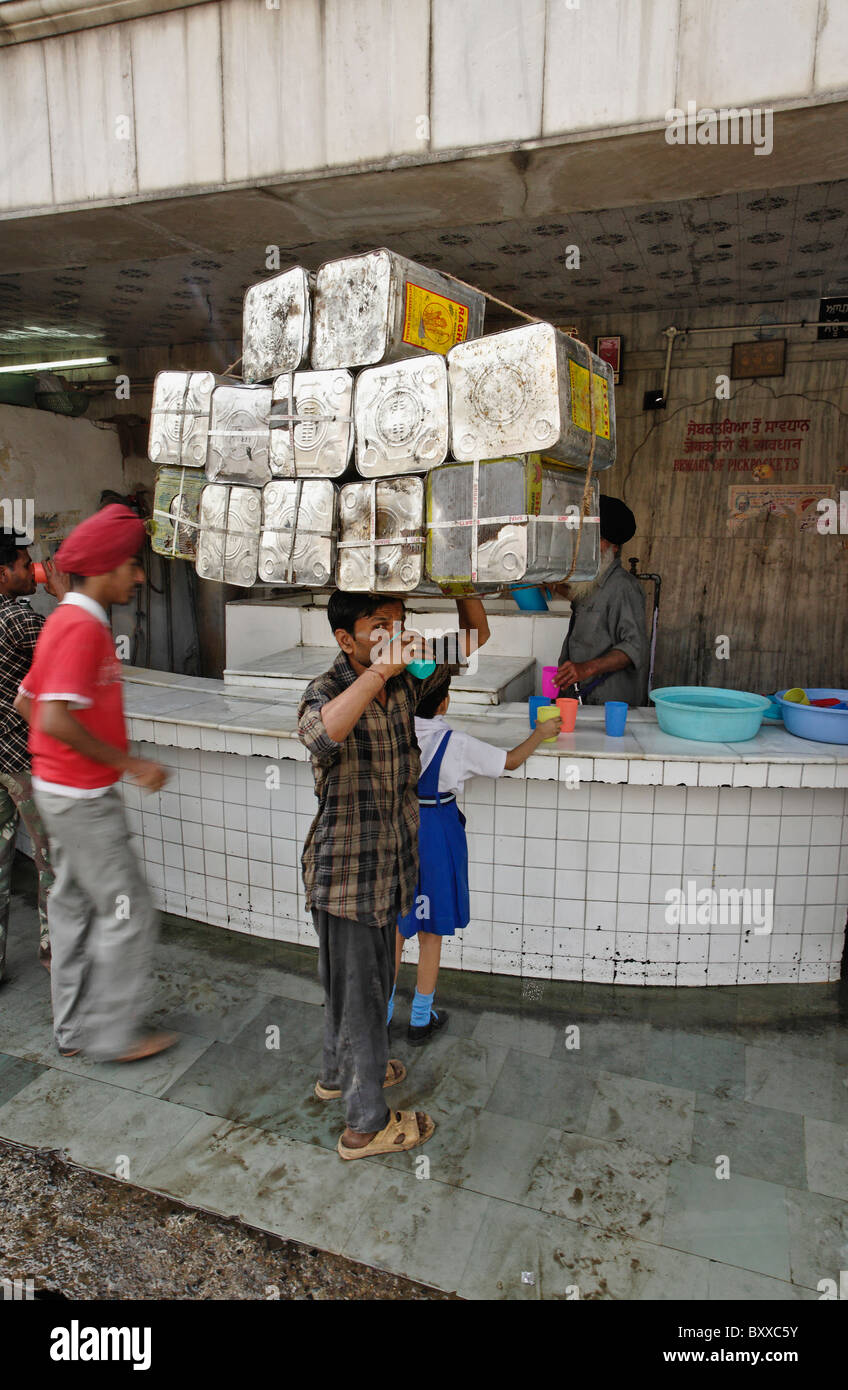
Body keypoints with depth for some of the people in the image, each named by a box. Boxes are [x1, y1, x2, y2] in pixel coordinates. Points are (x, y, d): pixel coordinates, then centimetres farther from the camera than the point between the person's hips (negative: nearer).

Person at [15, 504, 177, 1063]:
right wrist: (130, 764, -21)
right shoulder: (83, 626, -20)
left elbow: (26, 702, 17)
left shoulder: (66, 620, 11)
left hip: (62, 789, 10)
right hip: (84, 795, -10)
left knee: (75, 905, 17)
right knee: (128, 911, 0)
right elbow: (56, 719, -28)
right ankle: (113, 1035, 14)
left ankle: (74, 1029, 30)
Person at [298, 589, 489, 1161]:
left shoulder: (406, 681, -1)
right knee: (359, 991, 8)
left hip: (391, 862, 7)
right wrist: (380, 670, -48)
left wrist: (466, 588, -13)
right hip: (345, 869, -7)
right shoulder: (327, 691, -20)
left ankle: (340, 1072, 49)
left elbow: (475, 639, 5)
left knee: (372, 981, 25)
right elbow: (319, 733, -46)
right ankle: (368, 1123, 27)